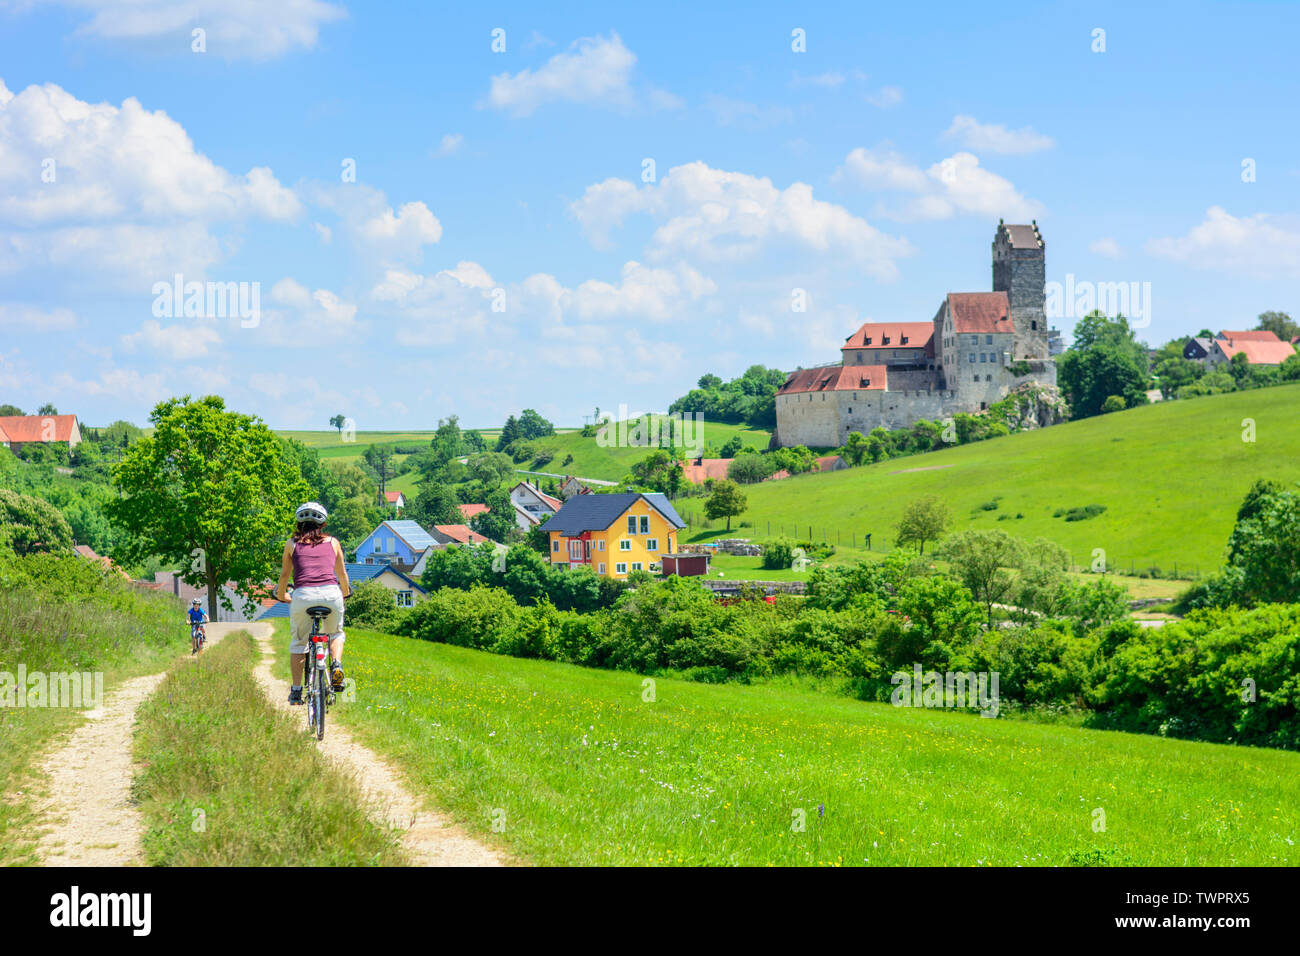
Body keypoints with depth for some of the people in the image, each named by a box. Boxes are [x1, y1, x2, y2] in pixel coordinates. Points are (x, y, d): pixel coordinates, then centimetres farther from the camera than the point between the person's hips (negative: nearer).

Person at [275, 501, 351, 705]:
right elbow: (342, 574, 27)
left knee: (298, 643, 17)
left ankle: (296, 690, 13)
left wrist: (281, 595, 41)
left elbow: (284, 575, 21)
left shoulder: (292, 543, 15)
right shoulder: (332, 542, 18)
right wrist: (345, 593, 47)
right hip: (331, 592, 1)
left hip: (303, 595, -1)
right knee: (335, 633, 27)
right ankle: (336, 664, -1)